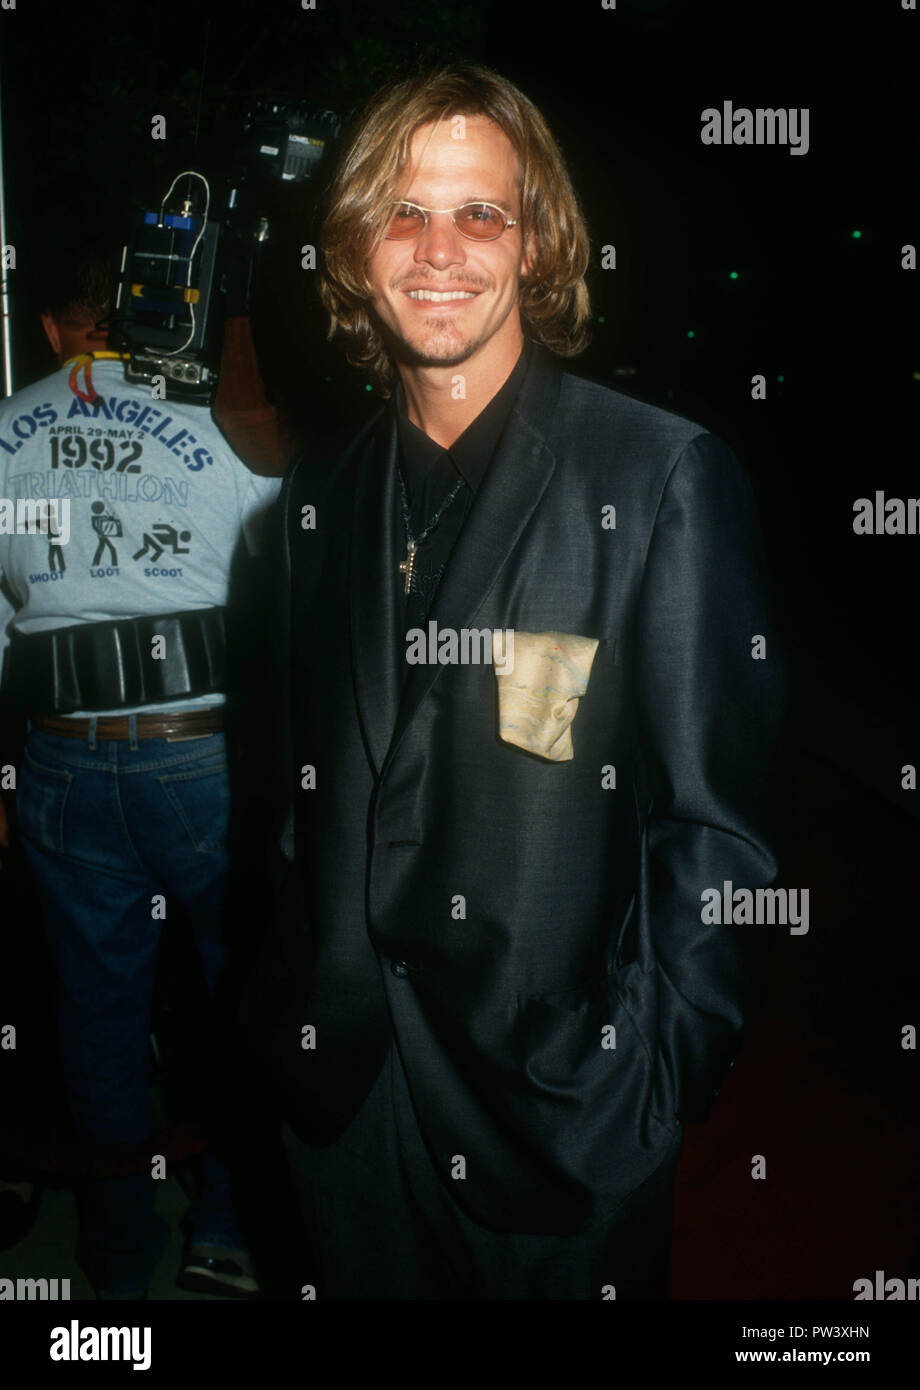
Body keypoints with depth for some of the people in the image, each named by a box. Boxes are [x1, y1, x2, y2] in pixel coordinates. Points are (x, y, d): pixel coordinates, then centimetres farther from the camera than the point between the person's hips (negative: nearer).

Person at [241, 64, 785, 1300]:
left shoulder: (667, 476, -11)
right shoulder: (319, 497, 4)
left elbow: (718, 822, -10)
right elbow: (302, 791, 10)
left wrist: (661, 1081, -11)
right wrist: (288, 1017, 8)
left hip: (561, 1109, -4)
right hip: (344, 1095, 5)